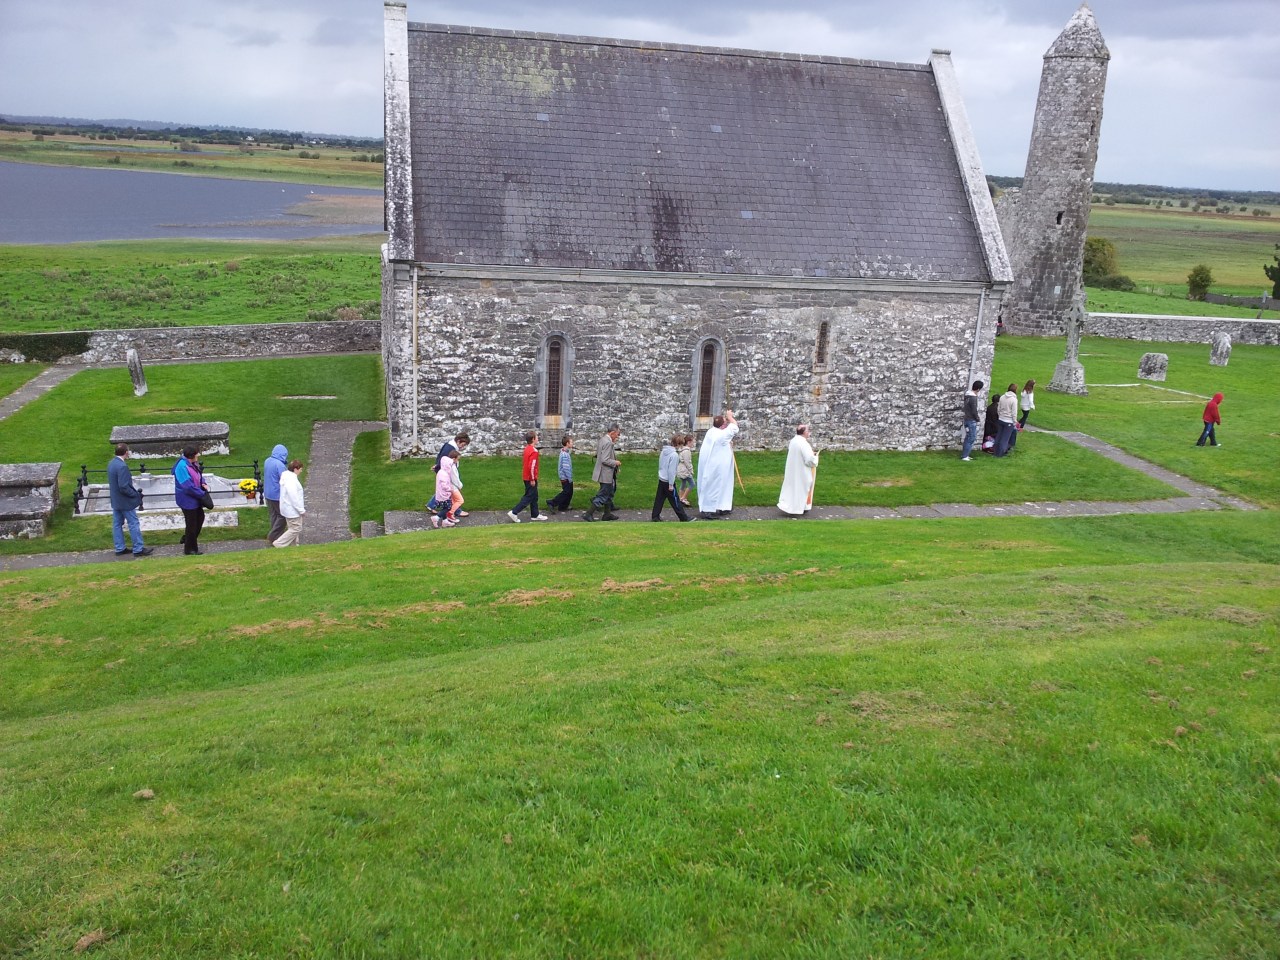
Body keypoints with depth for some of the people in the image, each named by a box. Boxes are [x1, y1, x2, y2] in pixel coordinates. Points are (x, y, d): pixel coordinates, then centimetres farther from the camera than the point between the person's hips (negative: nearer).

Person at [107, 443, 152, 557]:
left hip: (115, 501, 9)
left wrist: (134, 491, 12)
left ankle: (119, 549, 21)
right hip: (125, 501, -9)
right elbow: (124, 487, -28)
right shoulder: (122, 466, -25)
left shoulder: (111, 464, 5)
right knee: (134, 524, 0)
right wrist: (136, 494, -13)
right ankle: (138, 549, 6)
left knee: (117, 524, 13)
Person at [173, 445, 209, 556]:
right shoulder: (182, 467, -26)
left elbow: (199, 475, 18)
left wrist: (203, 484, -3)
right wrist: (202, 494, -19)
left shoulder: (193, 464, 2)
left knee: (200, 518, 22)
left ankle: (187, 539, 36)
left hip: (195, 498, 9)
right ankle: (190, 549, 17)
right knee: (192, 524, 2)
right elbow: (188, 486, -28)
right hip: (187, 500, -9)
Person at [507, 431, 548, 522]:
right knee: (528, 497, -2)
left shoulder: (527, 449, 8)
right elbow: (532, 466, -25)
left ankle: (535, 515, 23)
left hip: (526, 476, 9)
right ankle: (514, 512, -5)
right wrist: (532, 479, -20)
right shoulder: (534, 451, -21)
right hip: (531, 478, -9)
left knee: (534, 496, 17)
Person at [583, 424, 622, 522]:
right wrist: (616, 463, -13)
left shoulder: (602, 440, 8)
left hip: (607, 474, 11)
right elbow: (605, 460, -27)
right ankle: (588, 514, 1)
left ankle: (607, 514, 30)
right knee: (603, 496, -3)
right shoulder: (608, 443, -23)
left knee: (609, 493, 21)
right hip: (605, 474, -11)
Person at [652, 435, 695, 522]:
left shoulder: (663, 451, 5)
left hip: (661, 480, 7)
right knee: (675, 501, 2)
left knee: (659, 499, 12)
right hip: (668, 481, -7)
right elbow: (671, 471, -20)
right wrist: (671, 484, -16)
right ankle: (684, 518, 11)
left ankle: (655, 516, 14)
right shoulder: (674, 455, -20)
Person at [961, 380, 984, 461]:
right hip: (971, 421, -9)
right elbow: (974, 411, -20)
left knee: (968, 437, 16)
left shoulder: (967, 395, 5)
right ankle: (965, 456, -2)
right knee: (971, 438, -3)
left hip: (967, 419, 9)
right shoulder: (973, 398, -22)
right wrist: (977, 418, -5)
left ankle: (965, 454, 21)